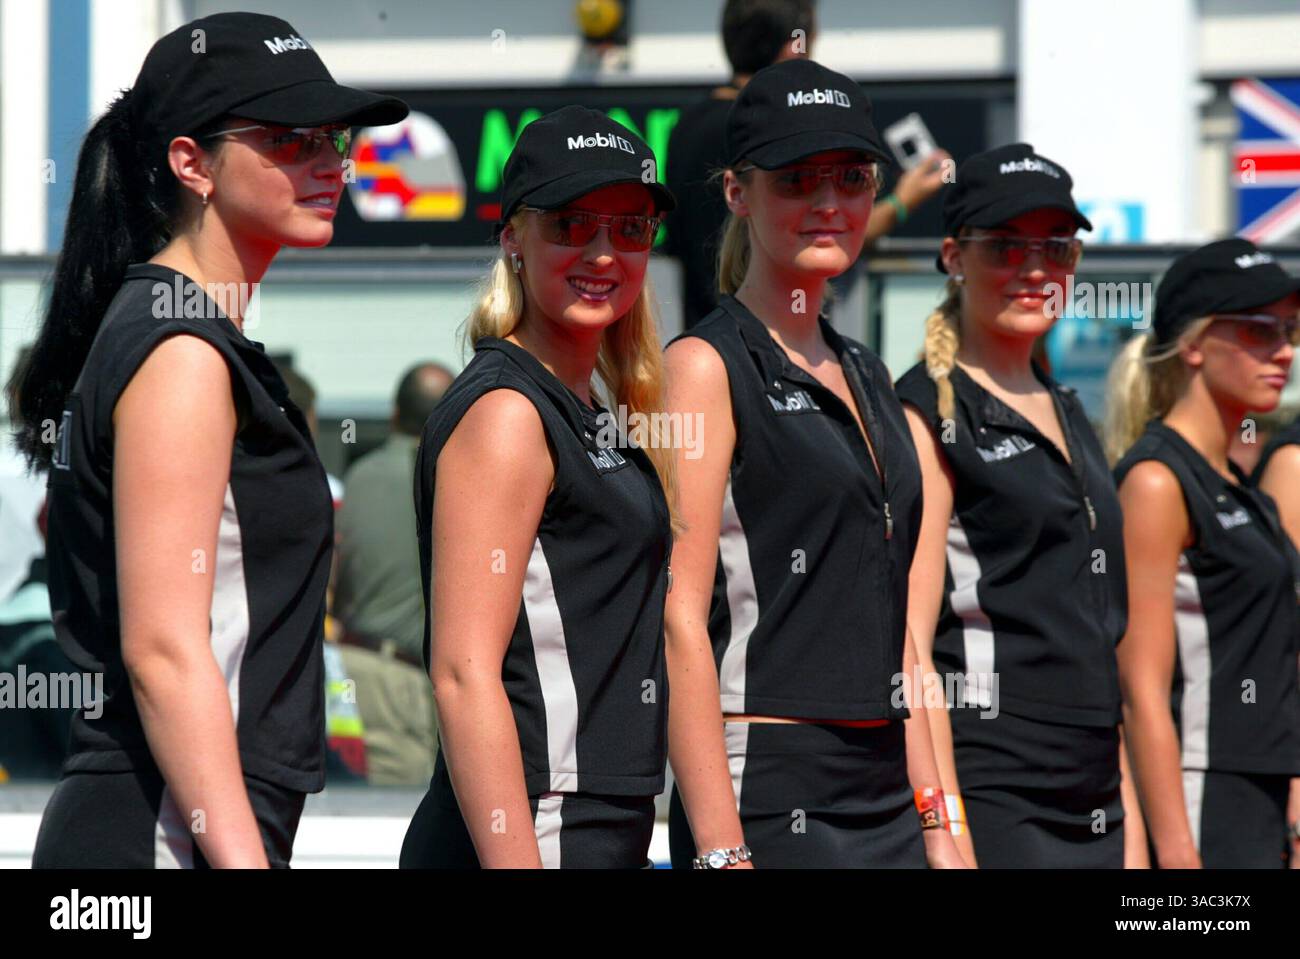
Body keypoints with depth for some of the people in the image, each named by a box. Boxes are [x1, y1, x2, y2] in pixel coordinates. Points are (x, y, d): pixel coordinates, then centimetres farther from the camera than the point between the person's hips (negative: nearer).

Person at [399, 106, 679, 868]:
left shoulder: (588, 415, 19)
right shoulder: (506, 412, -9)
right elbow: (464, 675, -17)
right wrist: (517, 860, -23)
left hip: (604, 835, 9)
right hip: (530, 838, -9)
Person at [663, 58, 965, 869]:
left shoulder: (866, 377, 18)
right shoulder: (709, 365, -5)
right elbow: (681, 622, -12)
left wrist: (935, 820, 13)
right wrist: (721, 847, -19)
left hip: (888, 801, 7)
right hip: (769, 794, -7)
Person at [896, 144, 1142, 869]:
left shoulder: (1069, 415, 19)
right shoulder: (928, 414, -5)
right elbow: (907, 644, -13)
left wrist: (1126, 811, 17)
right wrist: (945, 832, -20)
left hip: (1091, 808, 8)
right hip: (987, 800, -8)